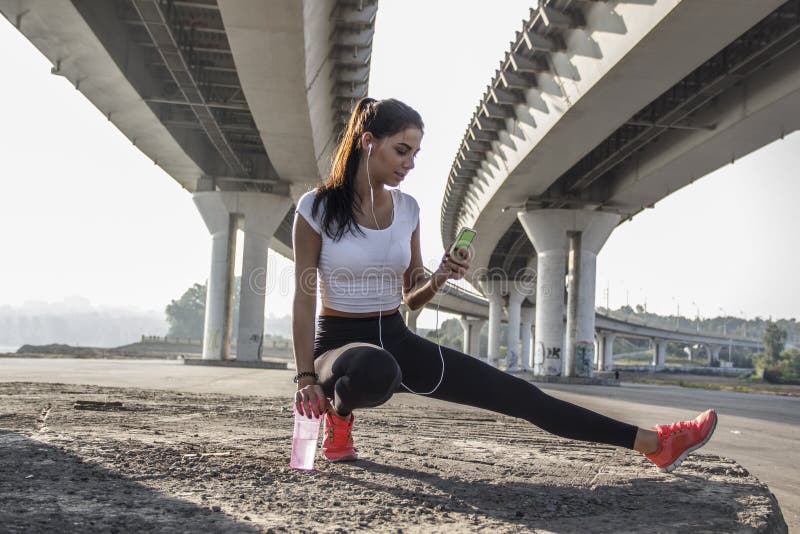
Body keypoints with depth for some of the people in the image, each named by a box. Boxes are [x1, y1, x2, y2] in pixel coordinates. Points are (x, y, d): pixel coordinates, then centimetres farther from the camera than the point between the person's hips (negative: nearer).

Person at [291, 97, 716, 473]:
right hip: (339, 346, -5)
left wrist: (438, 279, -12)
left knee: (515, 393, -4)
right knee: (375, 371, -44)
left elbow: (411, 298, 10)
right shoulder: (316, 207, -11)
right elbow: (303, 299, -9)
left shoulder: (407, 209, 3)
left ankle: (654, 443, -2)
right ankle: (338, 411, -6)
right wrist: (306, 378, -14)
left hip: (398, 342, 5)